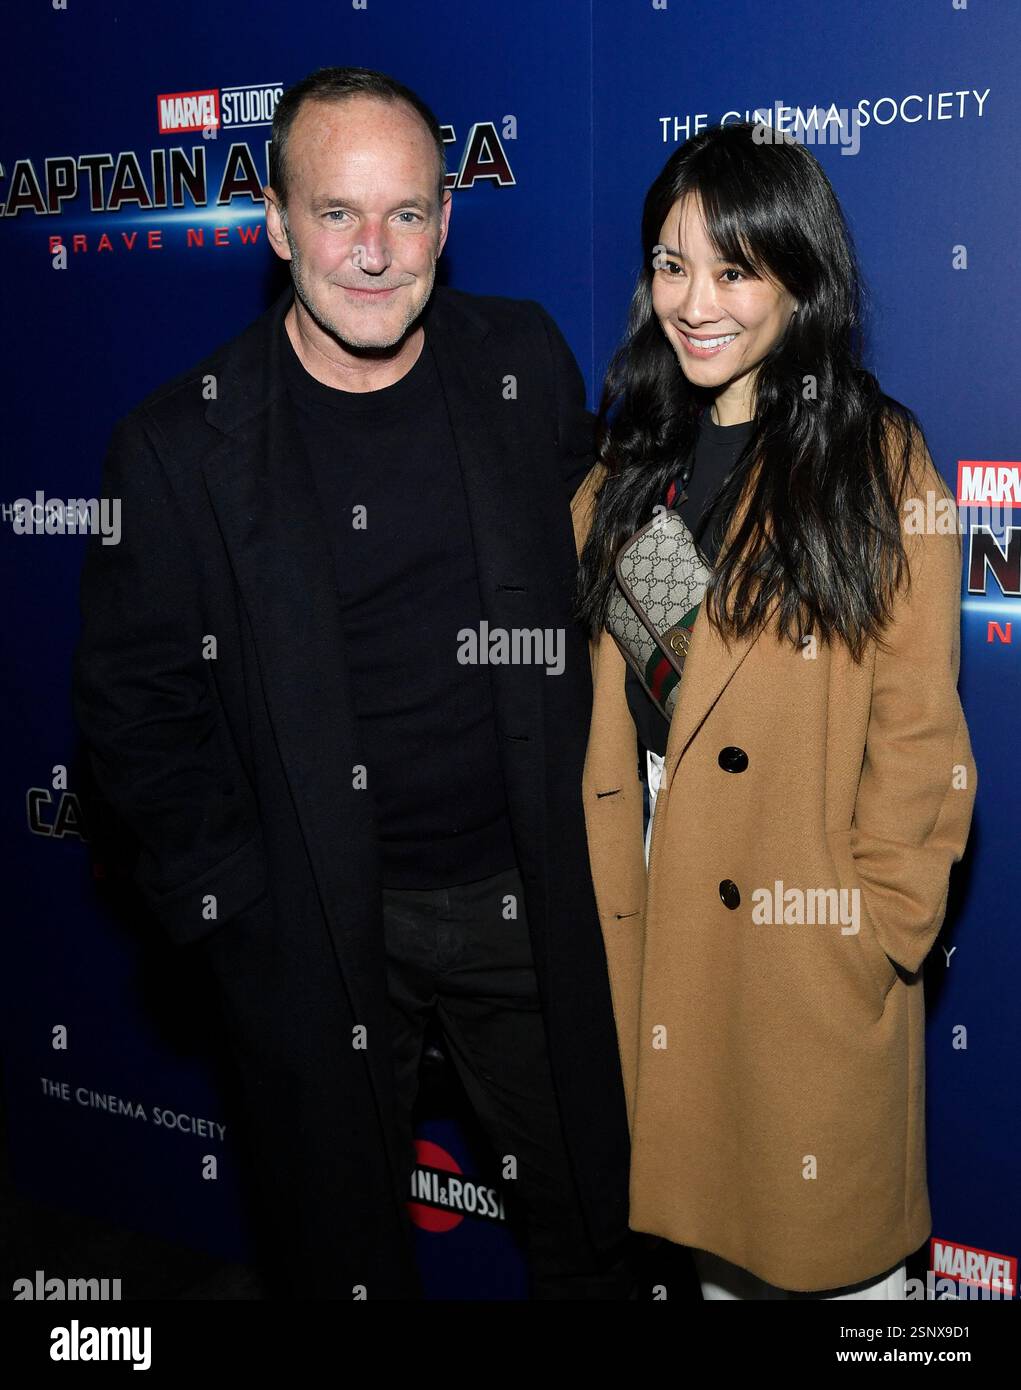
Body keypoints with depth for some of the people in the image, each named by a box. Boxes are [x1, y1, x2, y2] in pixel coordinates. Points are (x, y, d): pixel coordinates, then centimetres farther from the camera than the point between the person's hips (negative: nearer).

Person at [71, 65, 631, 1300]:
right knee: (343, 1252, 19)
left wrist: (585, 807, 6)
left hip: (531, 904, 2)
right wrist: (230, 904, -7)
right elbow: (131, 701, -4)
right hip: (315, 929, -2)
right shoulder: (182, 445, -11)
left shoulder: (526, 364, -3)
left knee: (588, 1221, 20)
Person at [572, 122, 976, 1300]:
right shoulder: (629, 470, 8)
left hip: (811, 949, -4)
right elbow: (591, 707, 9)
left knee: (833, 1240, 11)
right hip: (648, 931, 5)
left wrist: (876, 927, -10)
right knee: (705, 1226, 18)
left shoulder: (879, 465, -8)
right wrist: (587, 880, 3)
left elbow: (917, 732, -9)